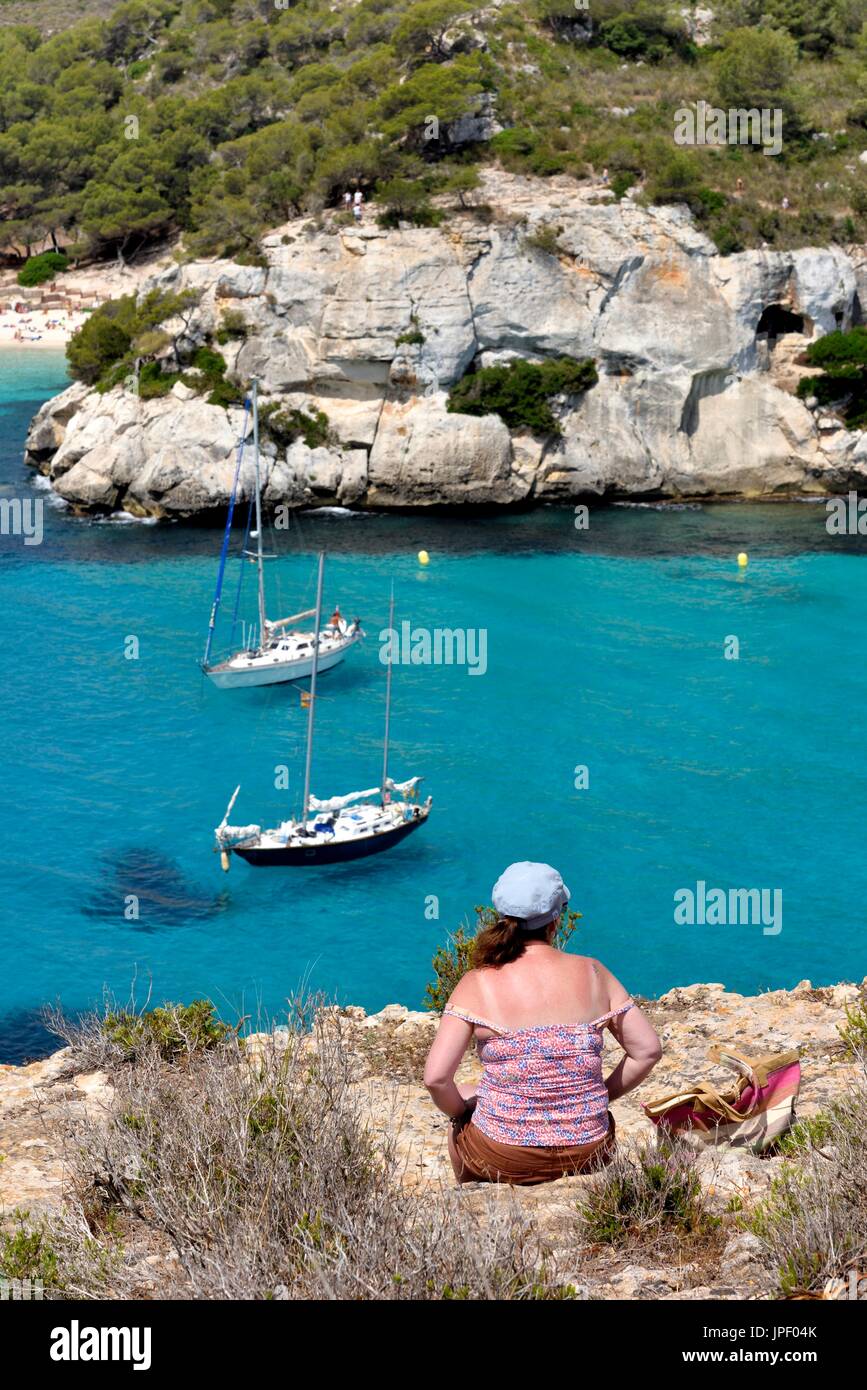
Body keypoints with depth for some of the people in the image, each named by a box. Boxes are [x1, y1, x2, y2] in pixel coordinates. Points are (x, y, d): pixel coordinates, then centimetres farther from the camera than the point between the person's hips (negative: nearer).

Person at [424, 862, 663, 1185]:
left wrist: (461, 1108, 5)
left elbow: (435, 1077, -16)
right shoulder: (592, 973, -3)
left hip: (503, 1157, -2)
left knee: (461, 1116, 32)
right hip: (589, 1154, 2)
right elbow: (648, 1050, 0)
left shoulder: (477, 984, -9)